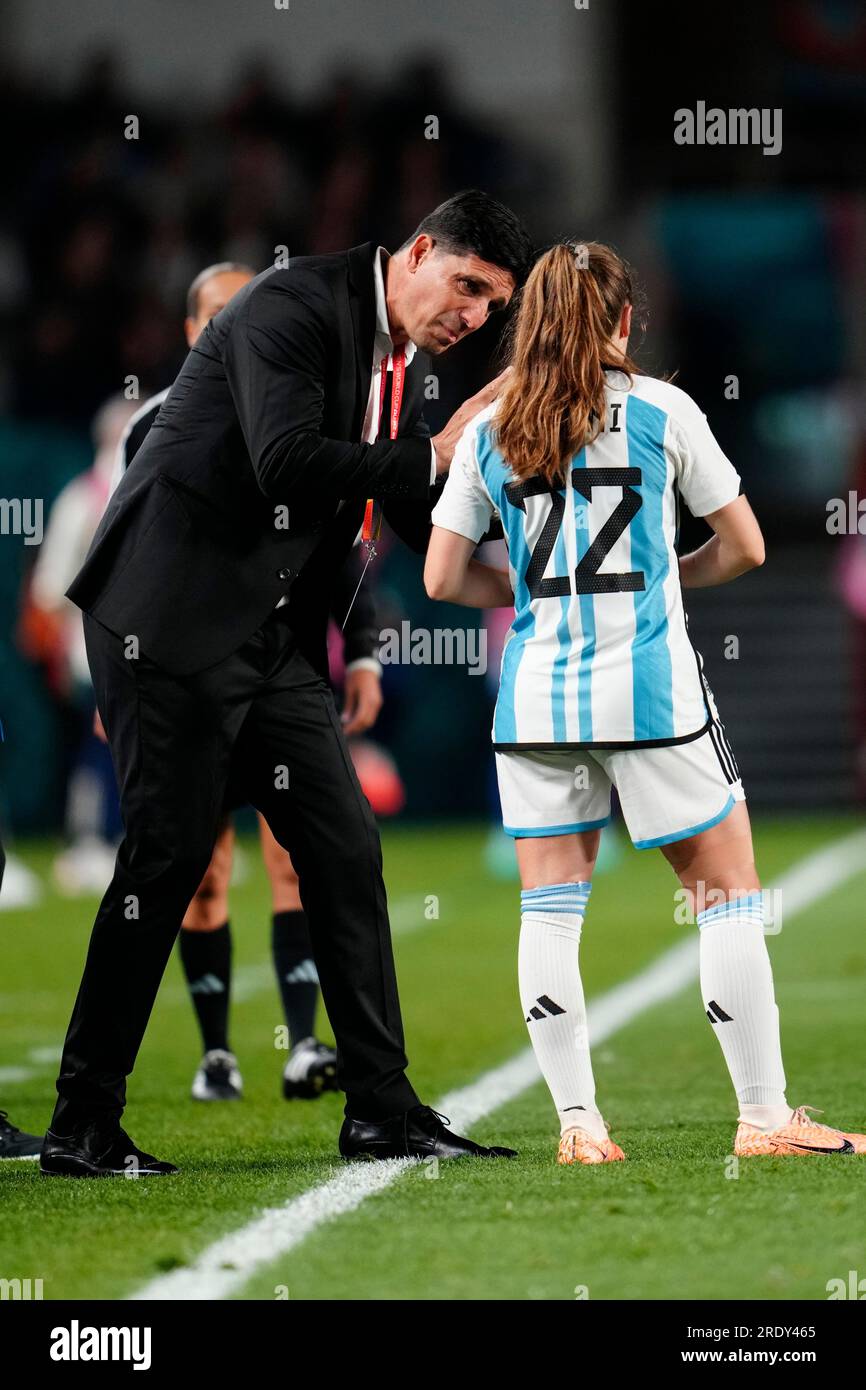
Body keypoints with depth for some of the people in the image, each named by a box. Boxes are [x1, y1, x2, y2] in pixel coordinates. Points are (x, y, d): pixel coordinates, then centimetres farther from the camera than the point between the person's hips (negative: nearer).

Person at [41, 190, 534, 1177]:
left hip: (273, 633, 9)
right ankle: (82, 1125, 0)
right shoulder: (294, 307, -14)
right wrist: (432, 456, -24)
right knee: (166, 856, -7)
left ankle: (381, 1106, 8)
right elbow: (287, 464, -26)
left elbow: (428, 530, 14)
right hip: (172, 615, -9)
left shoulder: (400, 362, 13)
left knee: (345, 847, 4)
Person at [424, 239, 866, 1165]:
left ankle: (577, 1122, 4)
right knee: (729, 896, 6)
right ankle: (765, 1116, 4)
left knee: (551, 909, 8)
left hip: (536, 697, 3)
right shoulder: (661, 410, -3)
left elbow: (443, 578, 6)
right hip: (651, 691, -3)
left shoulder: (488, 430, 4)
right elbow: (744, 546, 3)